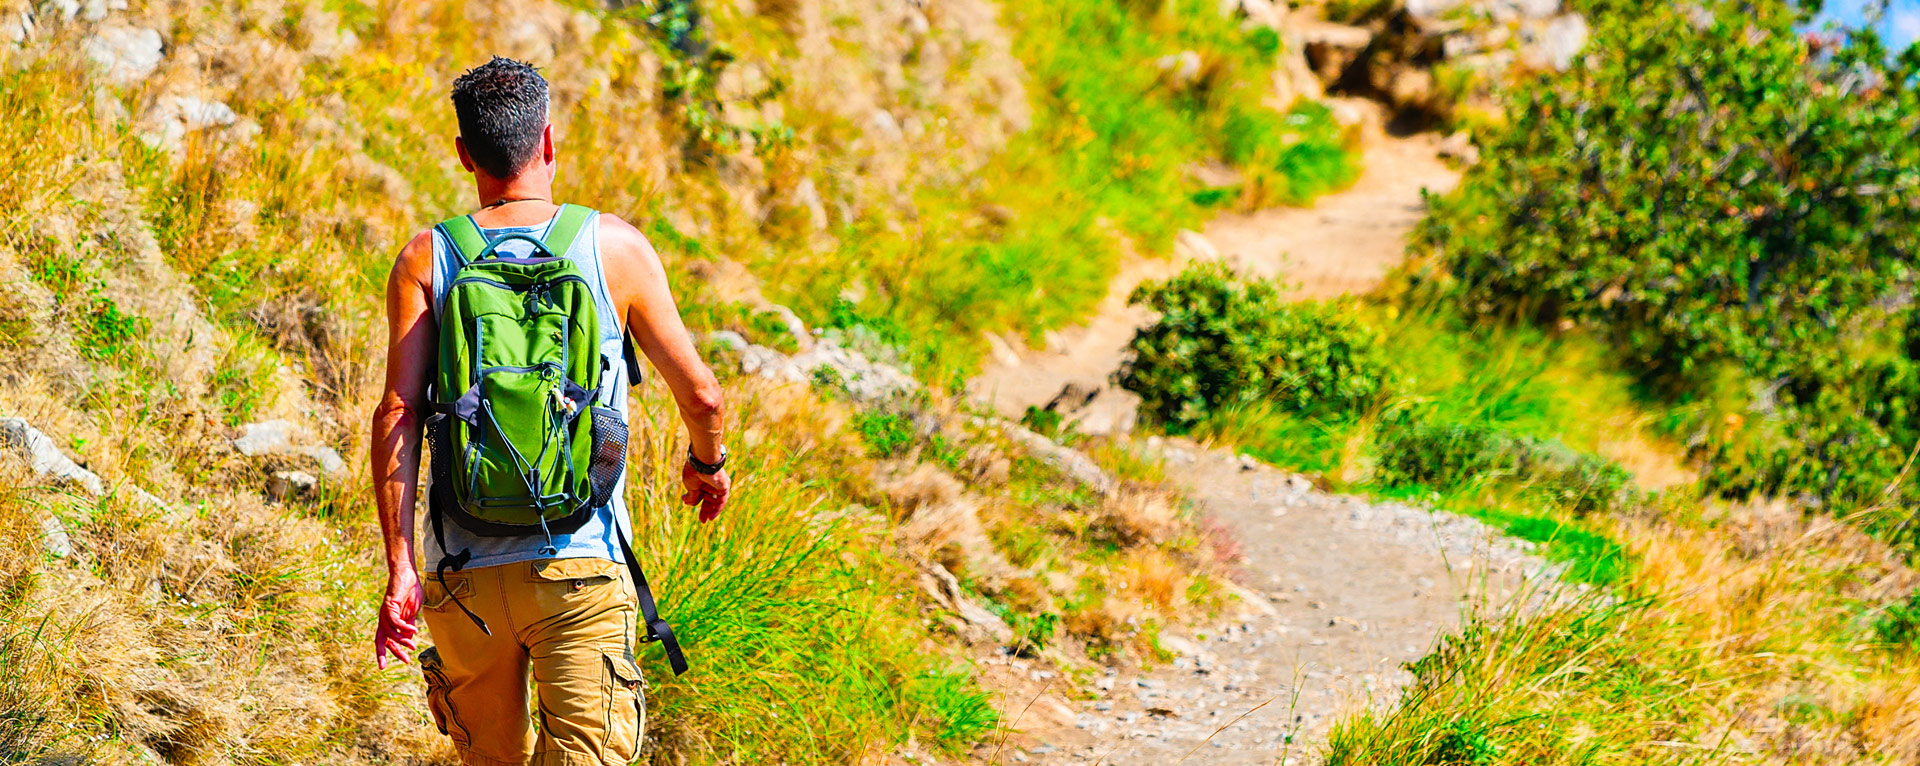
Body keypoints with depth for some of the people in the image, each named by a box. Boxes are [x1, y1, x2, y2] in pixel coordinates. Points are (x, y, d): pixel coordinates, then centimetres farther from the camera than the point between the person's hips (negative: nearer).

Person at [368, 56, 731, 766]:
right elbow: (700, 392, 5)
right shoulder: (616, 247, 1)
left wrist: (400, 567, -8)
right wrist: (708, 461, 27)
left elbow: (397, 415, -7)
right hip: (581, 565, -2)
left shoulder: (424, 260, 3)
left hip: (465, 569, 2)